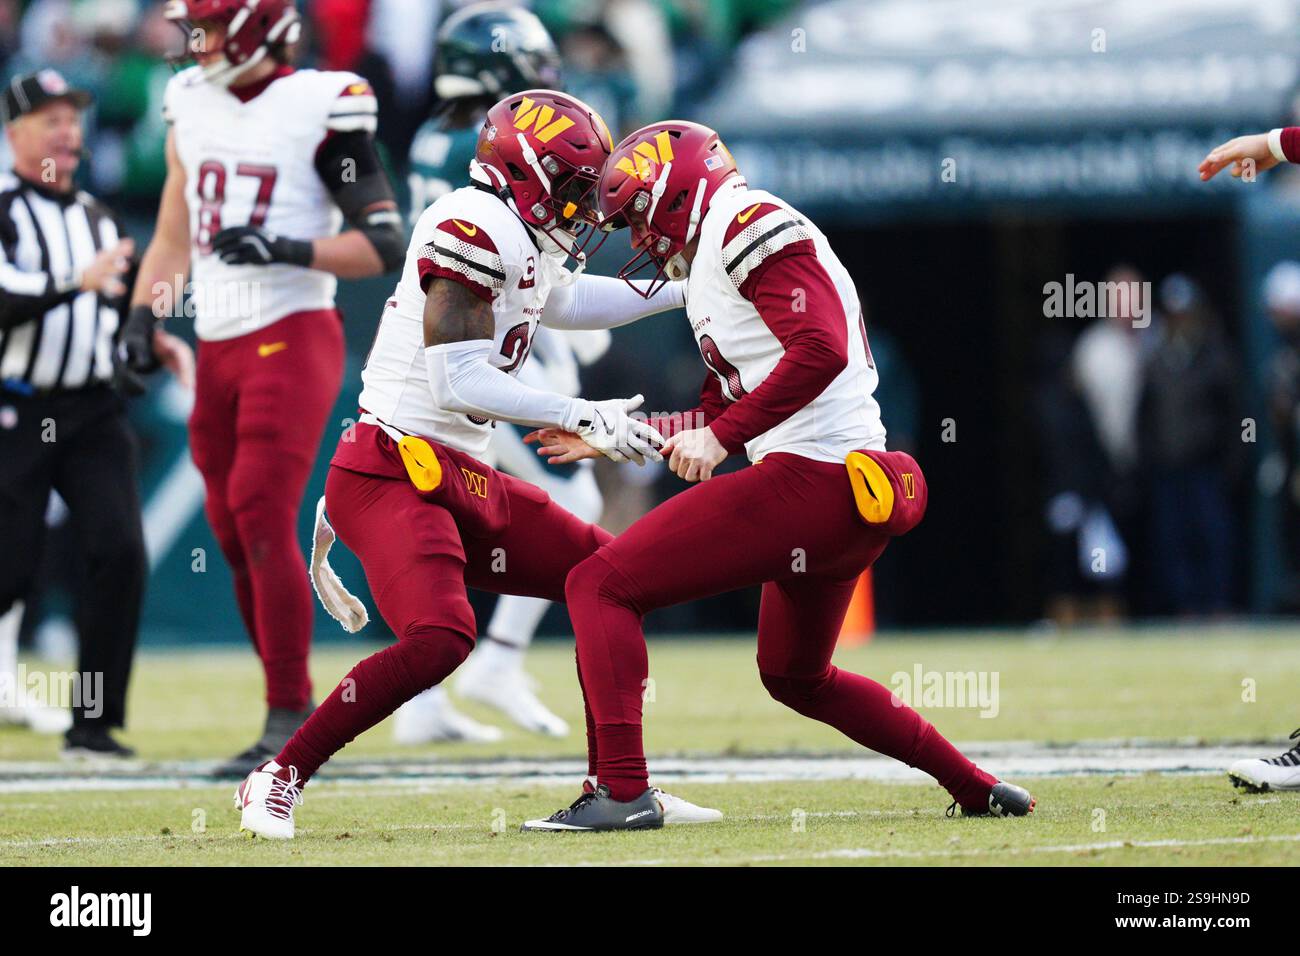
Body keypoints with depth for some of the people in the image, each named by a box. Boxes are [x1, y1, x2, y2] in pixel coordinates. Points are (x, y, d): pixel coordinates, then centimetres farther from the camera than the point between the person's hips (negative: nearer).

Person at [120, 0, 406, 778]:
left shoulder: (321, 110, -8)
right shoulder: (192, 105, 13)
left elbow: (385, 245, -10)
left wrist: (282, 249, -20)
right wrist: (145, 313, 11)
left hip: (292, 338, -7)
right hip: (217, 346, 7)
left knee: (262, 519, -16)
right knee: (237, 536, 7)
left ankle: (288, 720, -12)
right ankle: (295, 711, 17)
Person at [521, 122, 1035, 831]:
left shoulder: (748, 226, -8)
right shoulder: (710, 268, 23)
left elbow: (820, 351, -21)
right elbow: (723, 413, 30)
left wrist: (719, 436, -18)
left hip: (808, 480, -11)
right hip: (851, 498, 11)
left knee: (600, 587, -8)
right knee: (796, 677, 28)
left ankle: (623, 791, -18)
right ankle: (981, 790, 29)